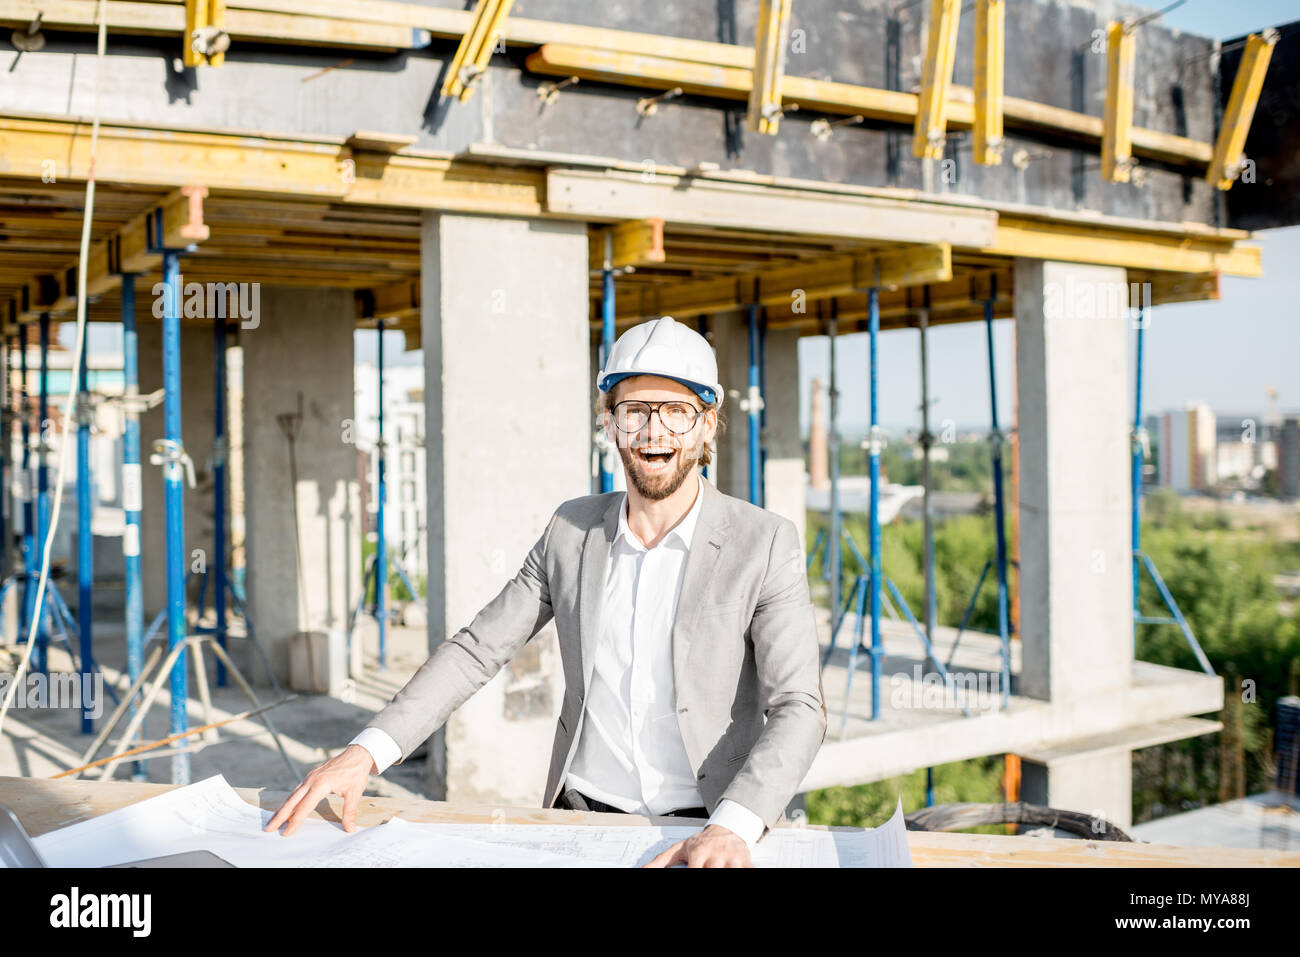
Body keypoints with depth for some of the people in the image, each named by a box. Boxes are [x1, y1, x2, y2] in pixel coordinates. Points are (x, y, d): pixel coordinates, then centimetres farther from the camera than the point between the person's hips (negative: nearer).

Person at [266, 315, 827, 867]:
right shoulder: (571, 531, 6)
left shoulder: (767, 545, -6)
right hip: (580, 816, 2)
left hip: (704, 832, -2)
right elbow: (478, 647, 6)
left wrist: (732, 828, -31)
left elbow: (797, 709, -14)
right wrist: (366, 752, -8)